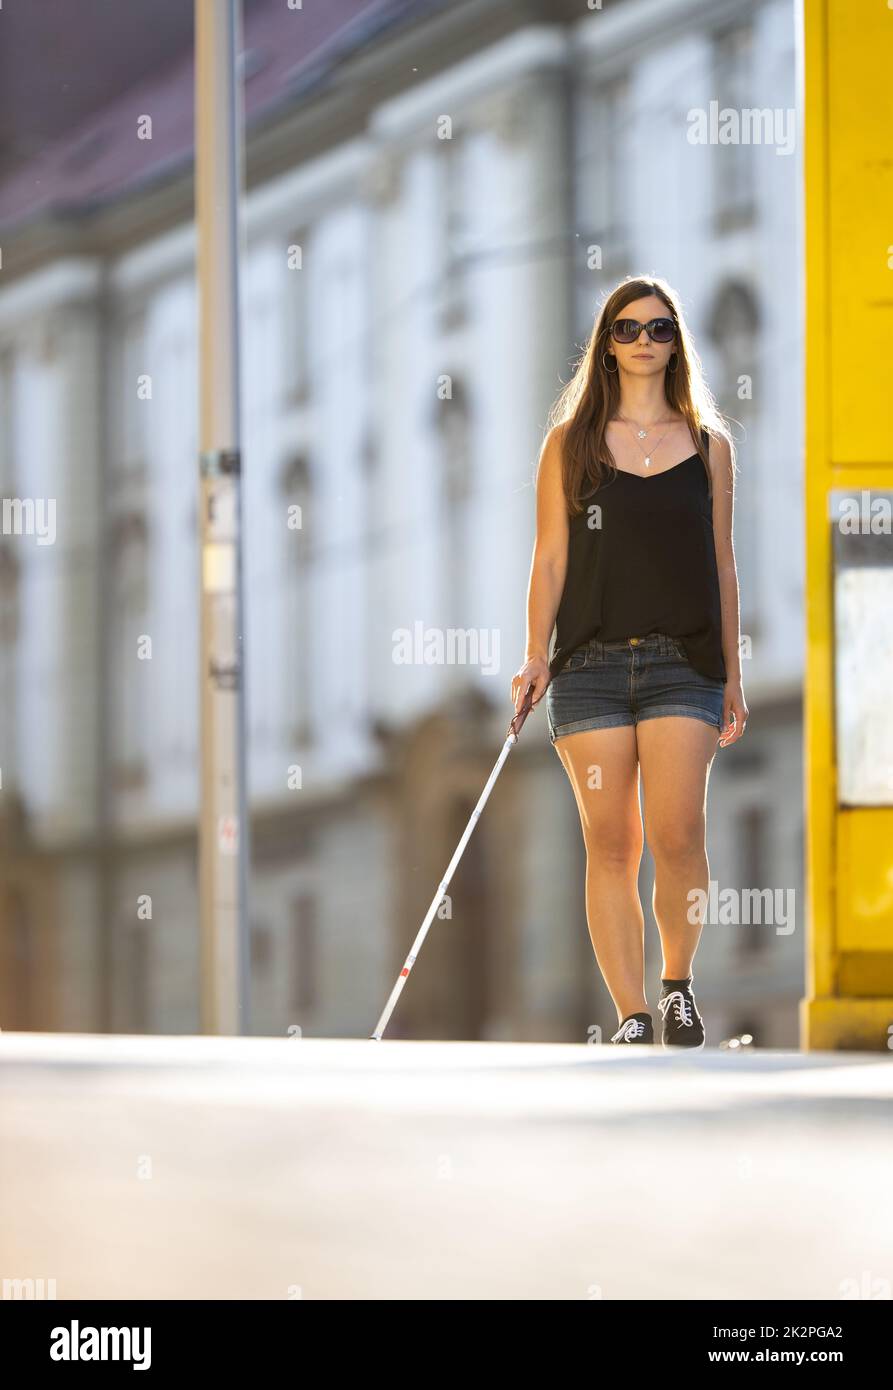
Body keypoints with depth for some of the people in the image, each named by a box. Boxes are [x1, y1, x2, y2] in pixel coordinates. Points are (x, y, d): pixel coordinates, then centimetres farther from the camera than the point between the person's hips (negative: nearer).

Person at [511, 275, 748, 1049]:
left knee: (677, 838, -13)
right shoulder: (570, 442, 9)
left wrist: (734, 677, 10)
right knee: (611, 845, -3)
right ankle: (632, 1015, 1)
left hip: (683, 662, 0)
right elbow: (551, 558, 7)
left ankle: (678, 980, 10)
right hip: (590, 663, 0)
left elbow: (722, 567, 13)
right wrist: (537, 657, -3)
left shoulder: (709, 444, 11)